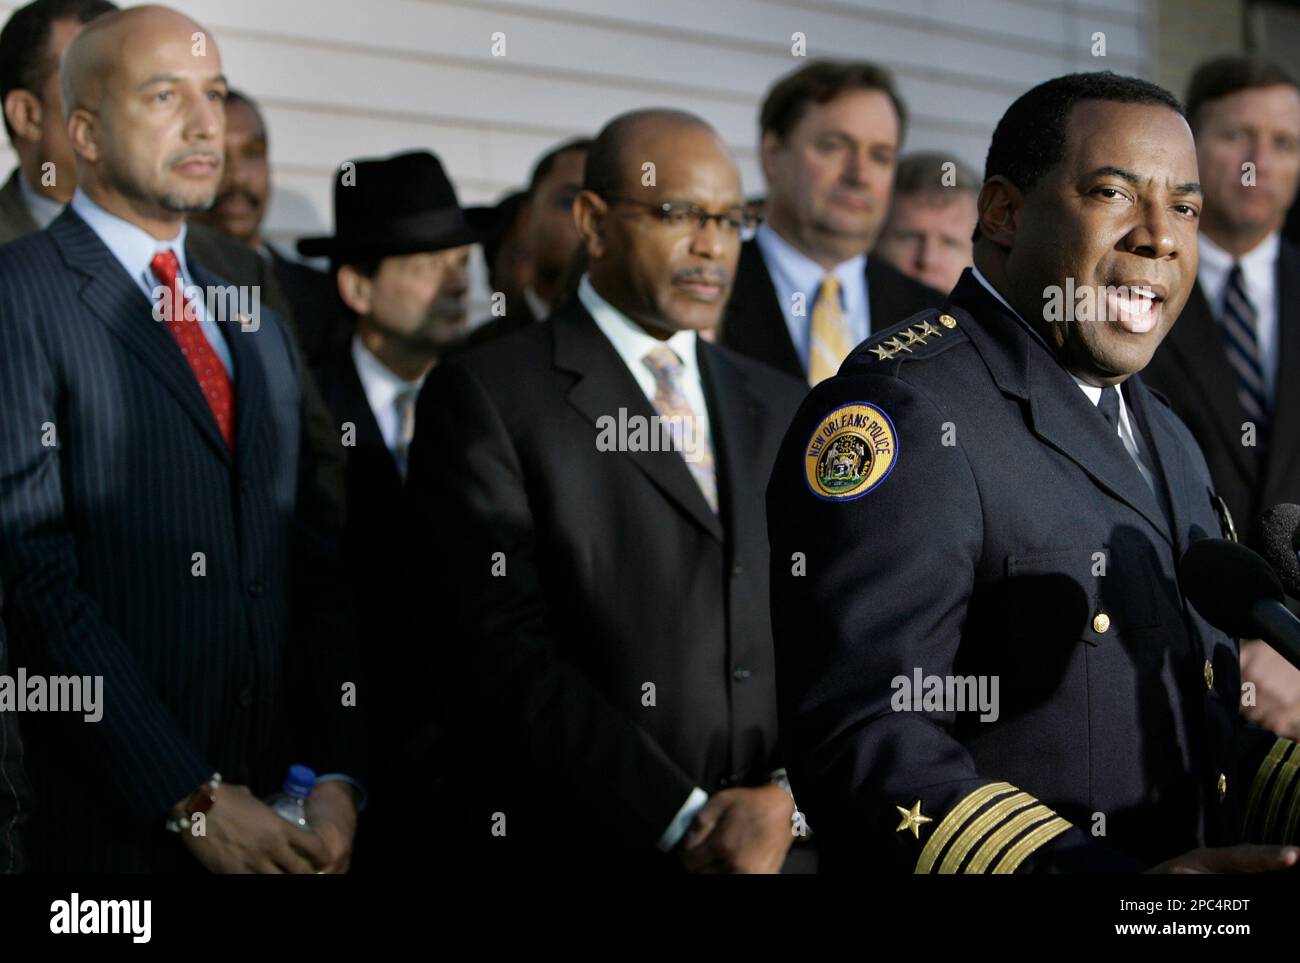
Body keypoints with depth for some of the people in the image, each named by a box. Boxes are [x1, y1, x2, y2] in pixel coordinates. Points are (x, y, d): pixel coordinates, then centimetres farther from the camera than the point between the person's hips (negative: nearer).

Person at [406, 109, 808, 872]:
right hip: (579, 846, -4)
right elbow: (502, 654, -14)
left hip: (777, 845, 5)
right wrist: (684, 816, -17)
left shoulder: (781, 411, 12)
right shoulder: (485, 398, -6)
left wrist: (788, 795, -11)